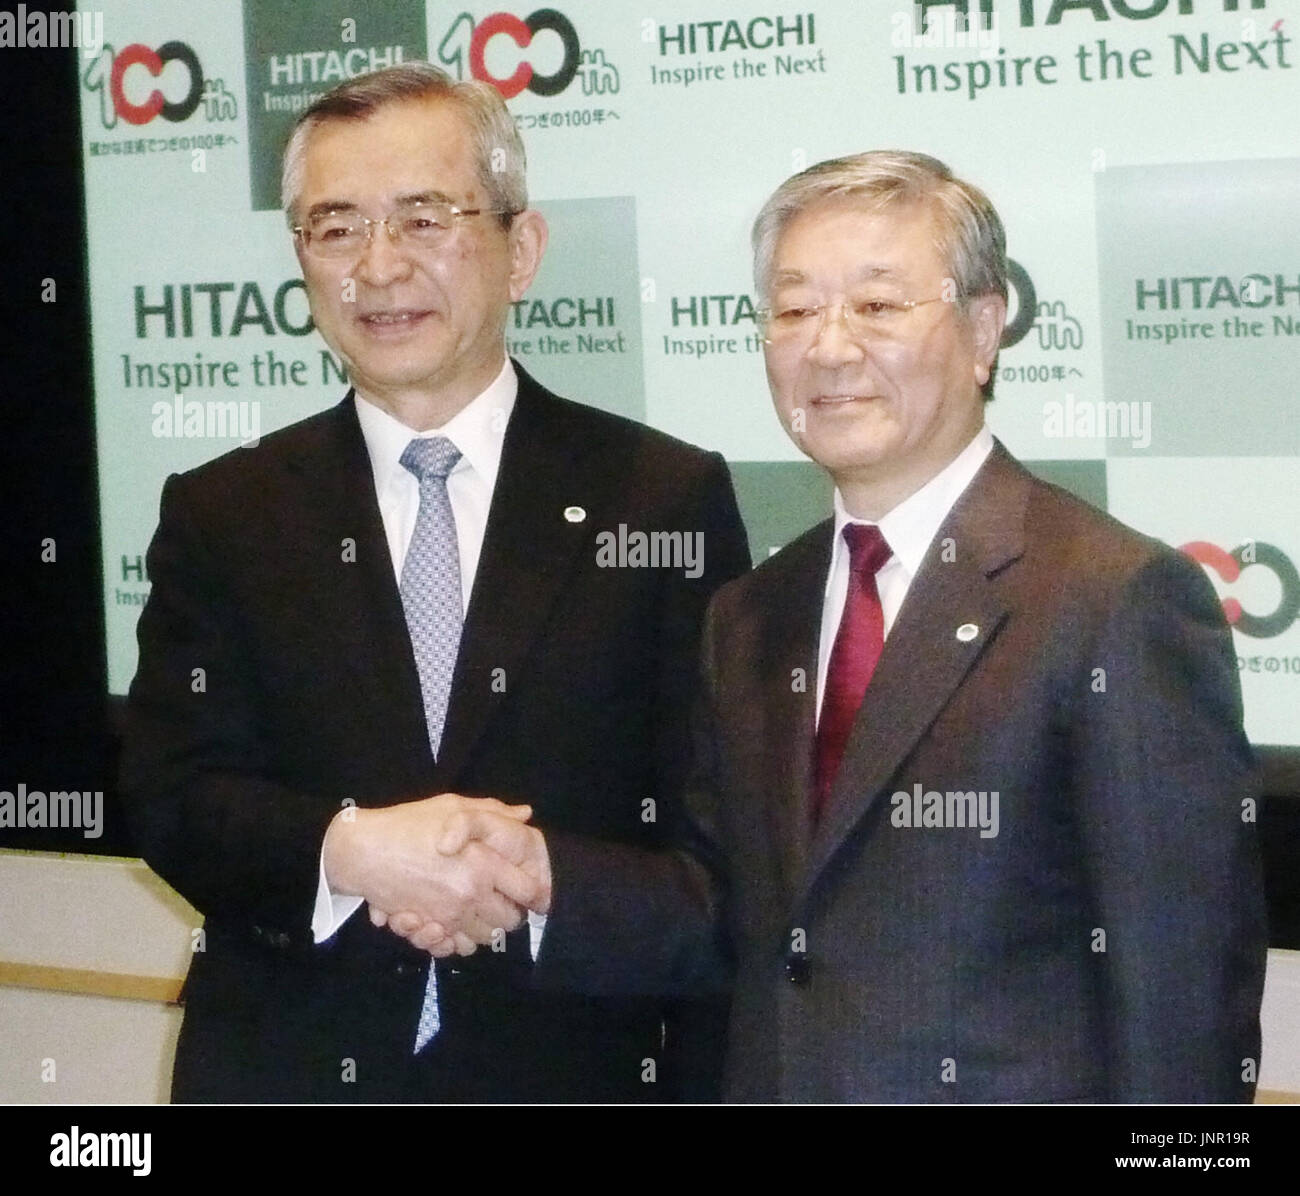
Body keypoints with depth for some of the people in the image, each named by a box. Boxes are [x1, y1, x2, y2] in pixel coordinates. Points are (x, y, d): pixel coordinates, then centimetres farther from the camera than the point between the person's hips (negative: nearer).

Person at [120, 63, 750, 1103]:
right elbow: (170, 795, -3)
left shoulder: (666, 499, -1)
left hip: (579, 1061, -1)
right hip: (288, 1067, 1)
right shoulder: (222, 516, 4)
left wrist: (542, 889, -19)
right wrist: (349, 851, -21)